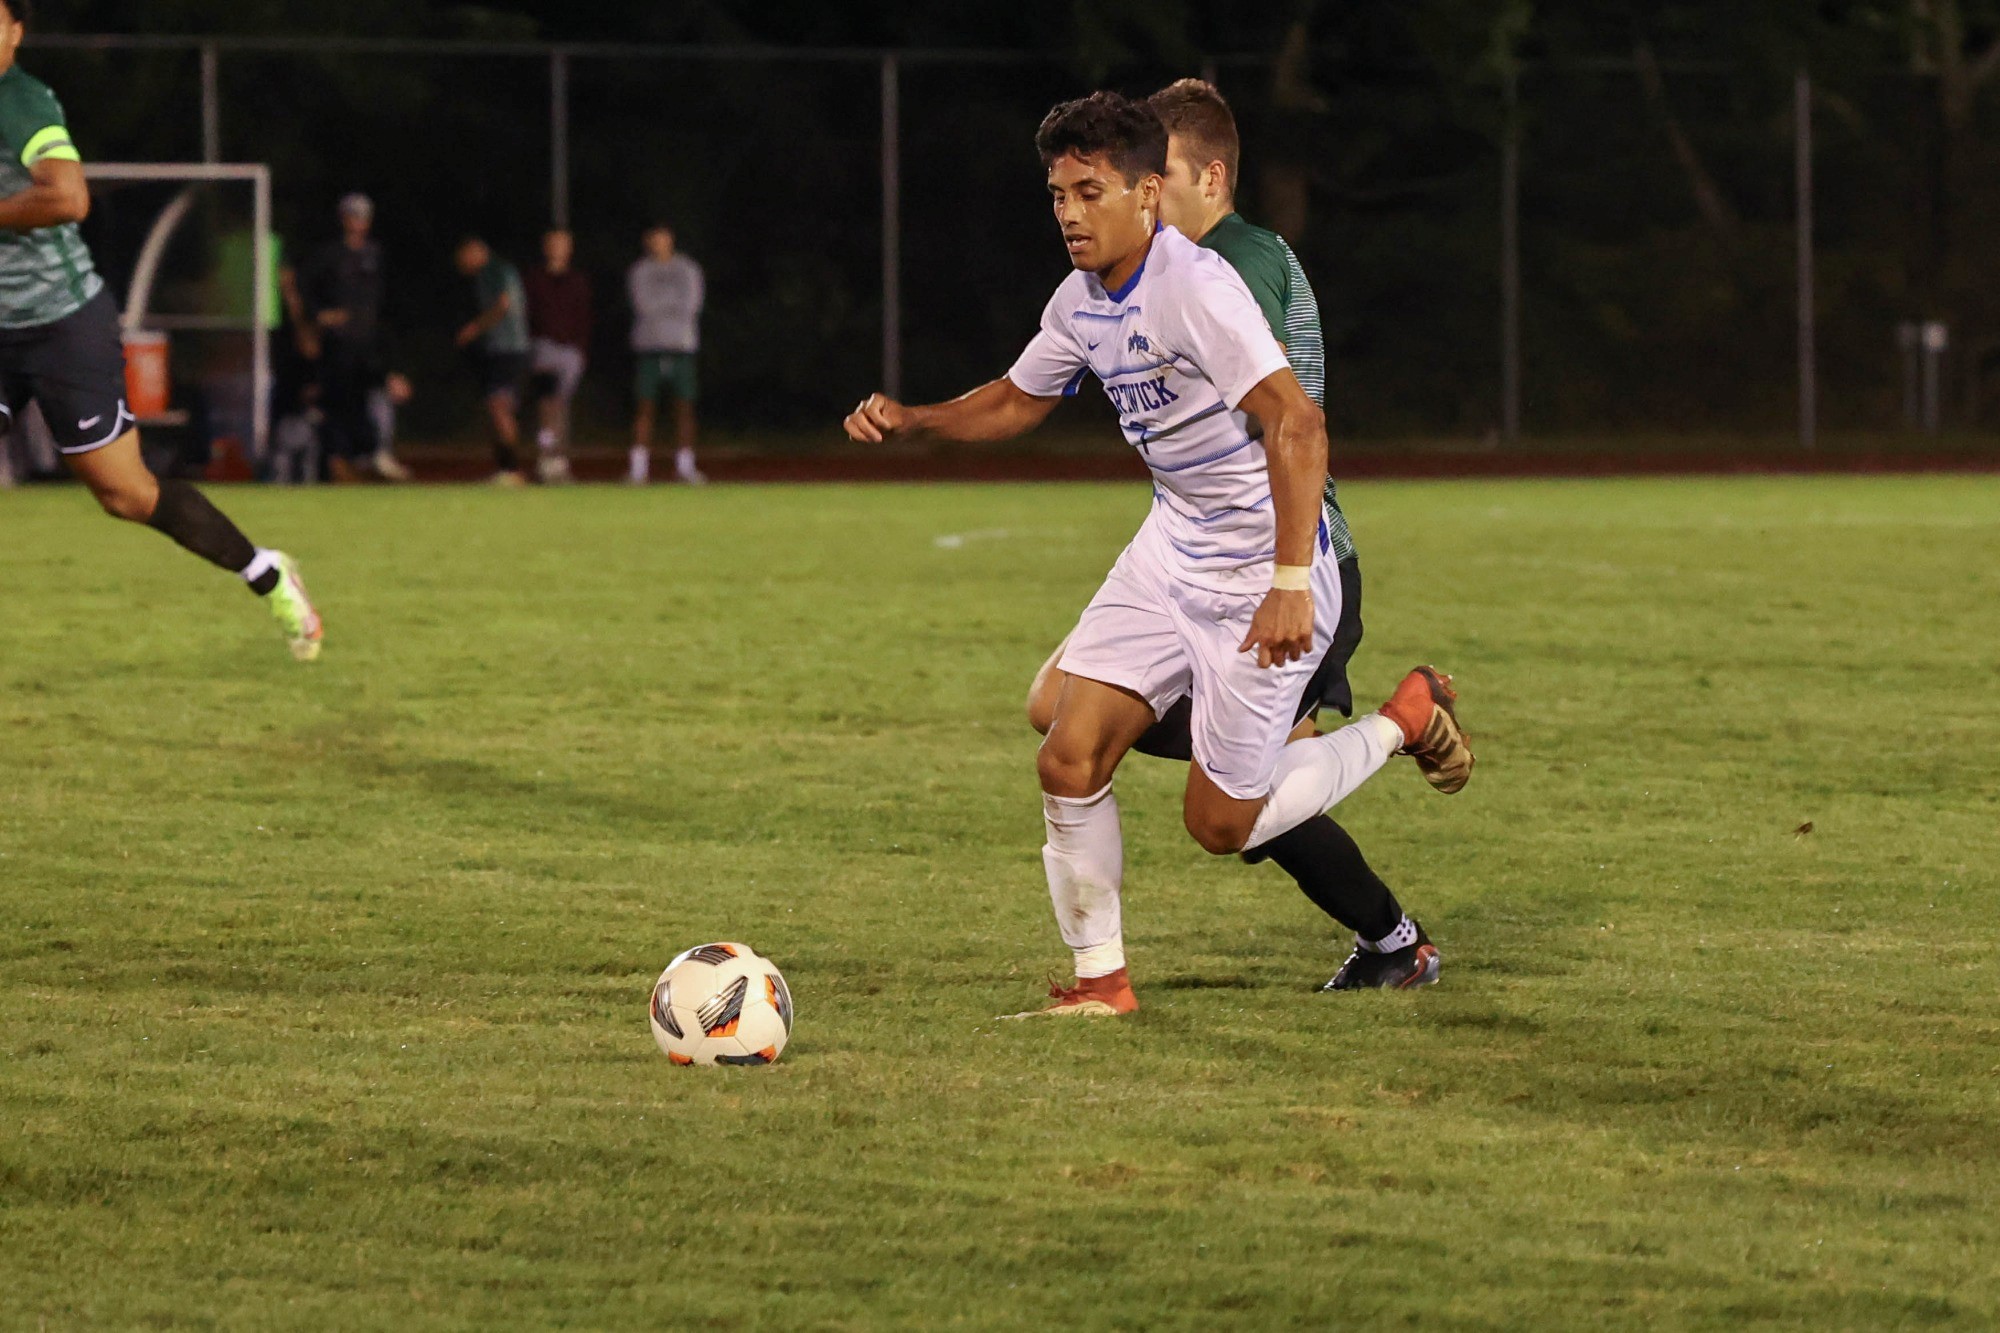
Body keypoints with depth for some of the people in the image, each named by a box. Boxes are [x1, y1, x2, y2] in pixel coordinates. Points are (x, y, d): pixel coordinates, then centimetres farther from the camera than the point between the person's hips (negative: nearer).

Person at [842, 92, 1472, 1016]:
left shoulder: (1196, 287, -25)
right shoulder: (1082, 302, 2)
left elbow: (1295, 422, -32)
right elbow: (1018, 401, 22)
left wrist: (1291, 583, -36)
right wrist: (911, 420, 4)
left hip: (1263, 578, -8)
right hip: (1170, 551, 8)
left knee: (1220, 825, 0)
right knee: (1069, 761, -5)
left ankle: (1404, 721, 20)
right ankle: (1100, 978, 10)